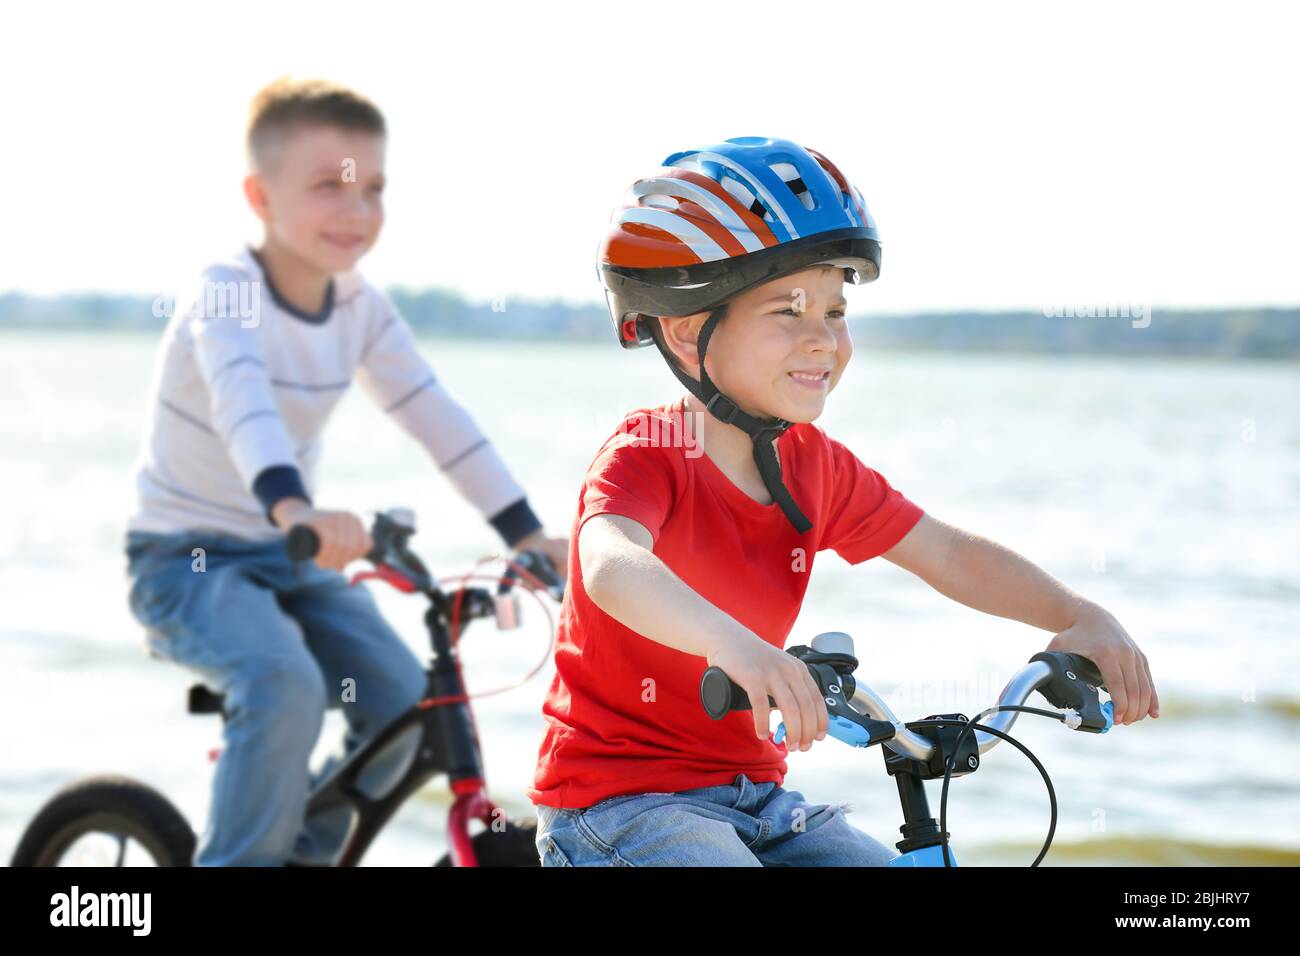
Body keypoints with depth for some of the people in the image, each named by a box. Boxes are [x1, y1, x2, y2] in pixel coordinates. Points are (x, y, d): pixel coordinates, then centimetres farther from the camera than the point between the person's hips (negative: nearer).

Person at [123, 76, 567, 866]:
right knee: (286, 685, -32)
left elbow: (437, 416, -5)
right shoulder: (227, 296, -21)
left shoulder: (362, 308, -1)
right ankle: (240, 856, -16)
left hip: (292, 558, 6)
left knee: (407, 706, -9)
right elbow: (243, 404, -39)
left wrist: (527, 533, -14)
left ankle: (304, 847, 12)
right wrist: (292, 508, -58)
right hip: (189, 556, -6)